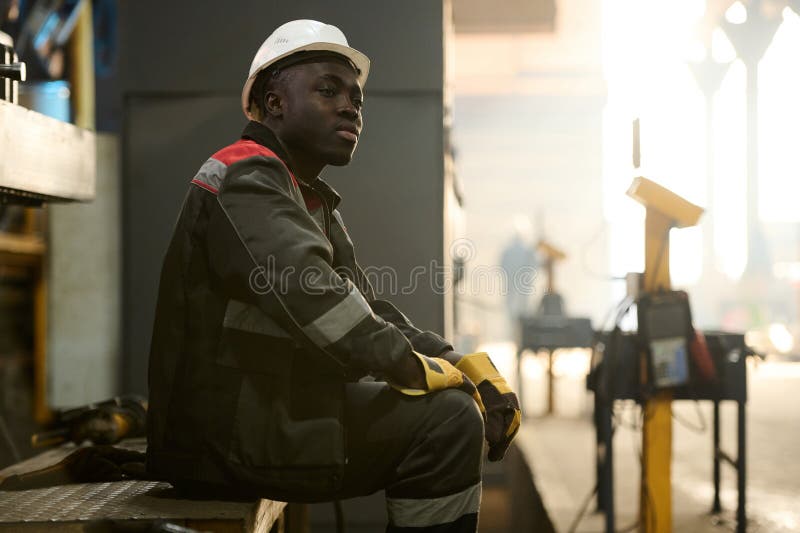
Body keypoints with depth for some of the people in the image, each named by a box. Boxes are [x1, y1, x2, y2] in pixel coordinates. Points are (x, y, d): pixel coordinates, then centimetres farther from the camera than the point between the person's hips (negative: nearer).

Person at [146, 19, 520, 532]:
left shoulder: (316, 202, 19)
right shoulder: (244, 177, -12)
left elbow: (369, 312, 14)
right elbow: (310, 294, -27)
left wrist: (472, 369, 0)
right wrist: (413, 367, -18)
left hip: (275, 408, 10)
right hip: (228, 431, -10)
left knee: (453, 407, 13)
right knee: (446, 420, -18)